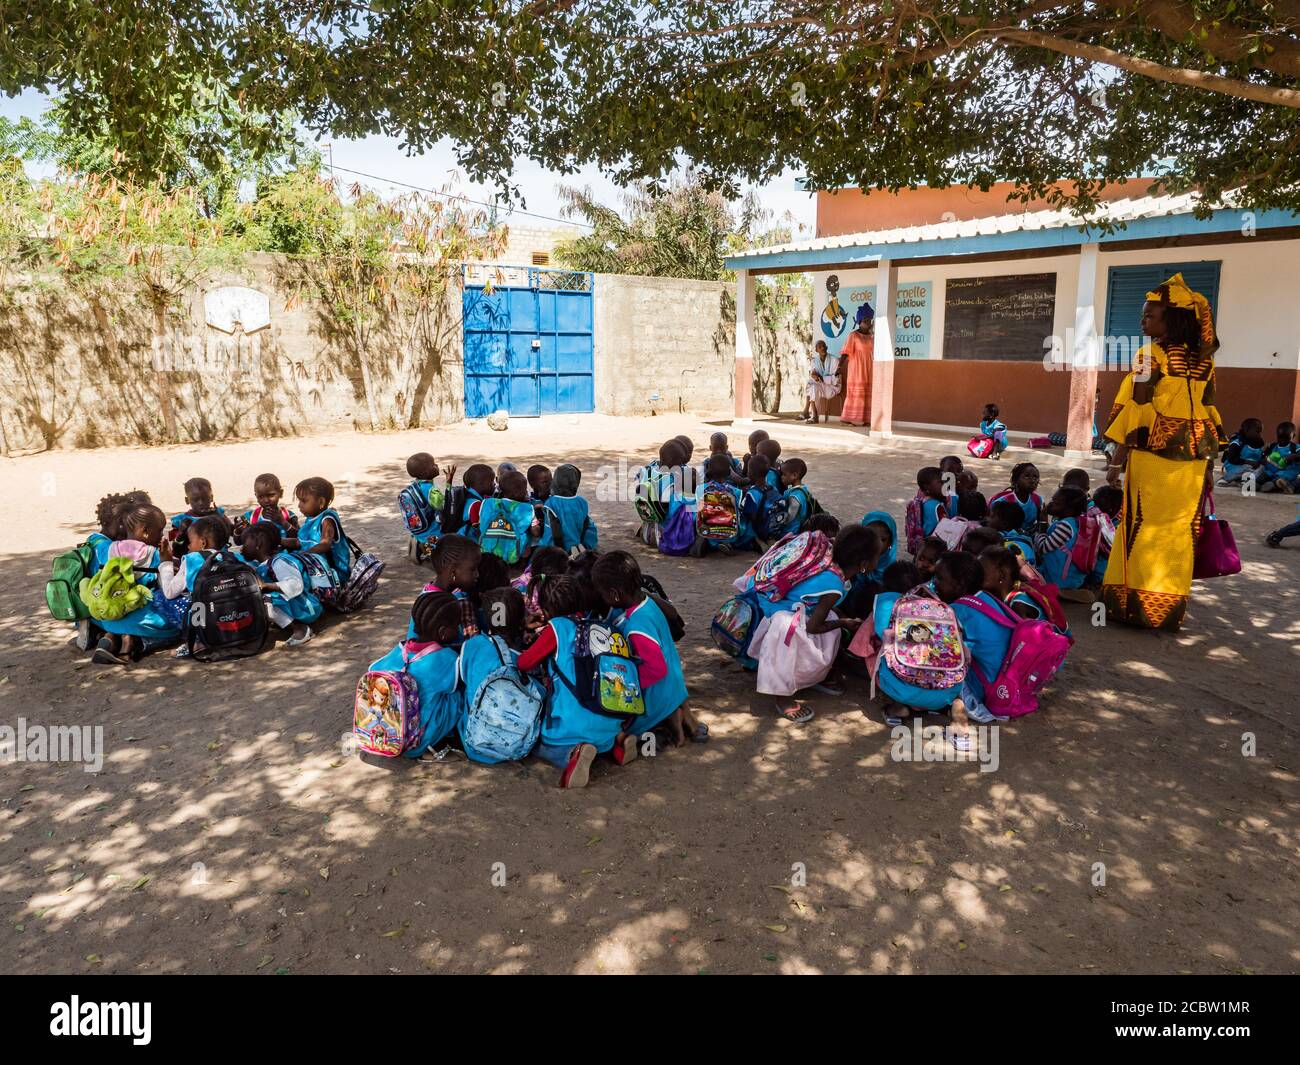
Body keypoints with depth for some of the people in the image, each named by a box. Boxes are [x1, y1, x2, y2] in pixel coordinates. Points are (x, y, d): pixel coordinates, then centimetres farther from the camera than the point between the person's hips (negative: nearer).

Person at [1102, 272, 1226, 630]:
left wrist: (1118, 461, -10)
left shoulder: (1150, 355, -10)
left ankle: (1137, 606, 6)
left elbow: (1134, 413, -13)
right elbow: (1207, 411, 10)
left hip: (1152, 457, -5)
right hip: (1192, 461, 5)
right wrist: (1205, 456, 17)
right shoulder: (1203, 359, 8)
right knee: (1180, 532, 10)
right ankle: (1171, 609, 17)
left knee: (1144, 529, 2)